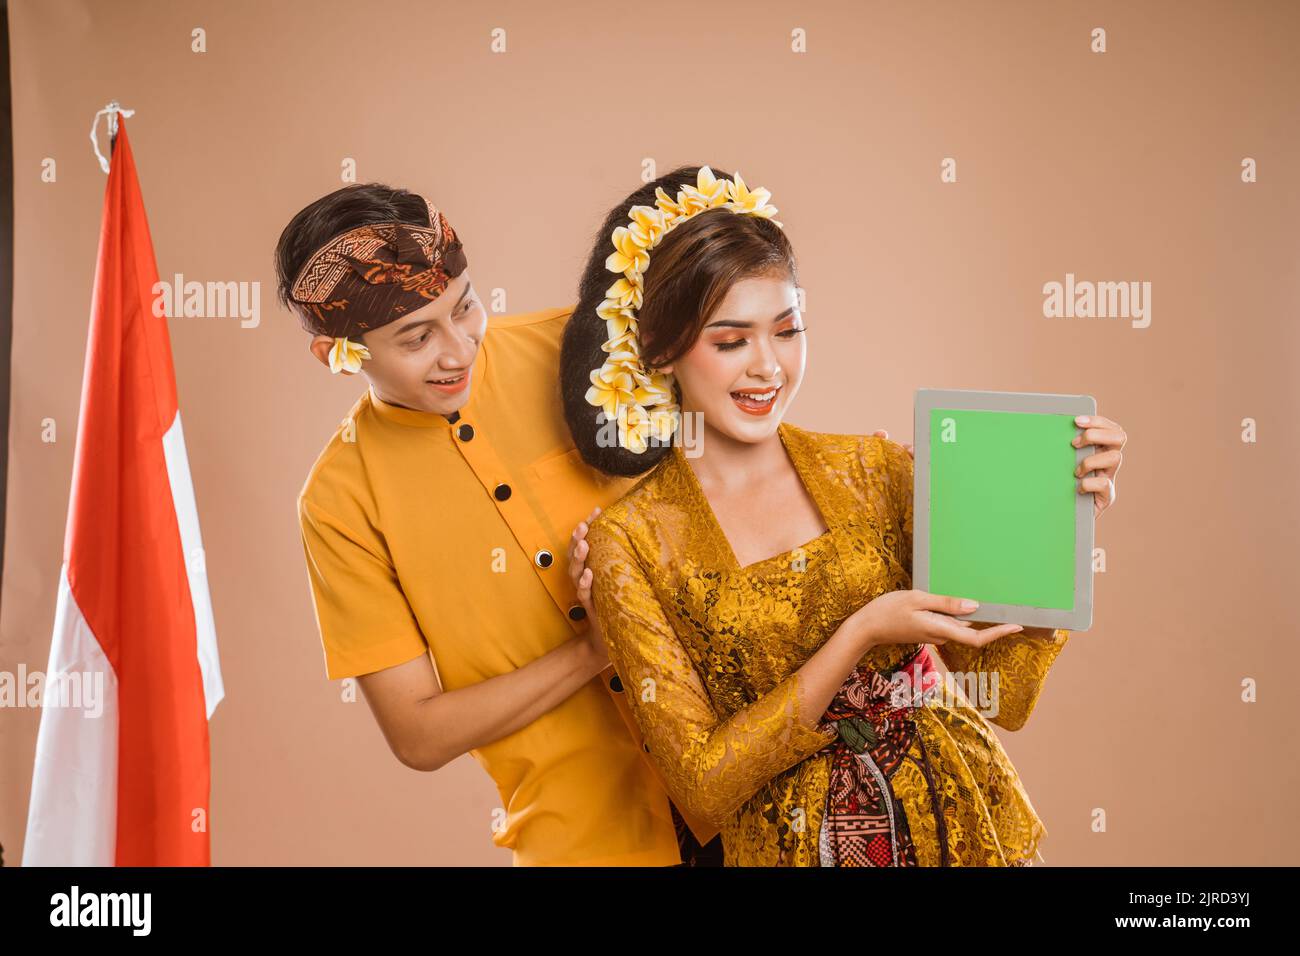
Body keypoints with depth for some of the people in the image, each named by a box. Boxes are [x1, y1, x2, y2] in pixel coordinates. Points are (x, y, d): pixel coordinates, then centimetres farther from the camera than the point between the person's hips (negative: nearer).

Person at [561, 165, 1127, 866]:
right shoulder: (629, 544, -11)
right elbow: (704, 783, -14)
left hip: (967, 819, 2)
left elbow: (1006, 695, -7)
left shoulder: (873, 467, -4)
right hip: (792, 843, -2)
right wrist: (860, 636, -22)